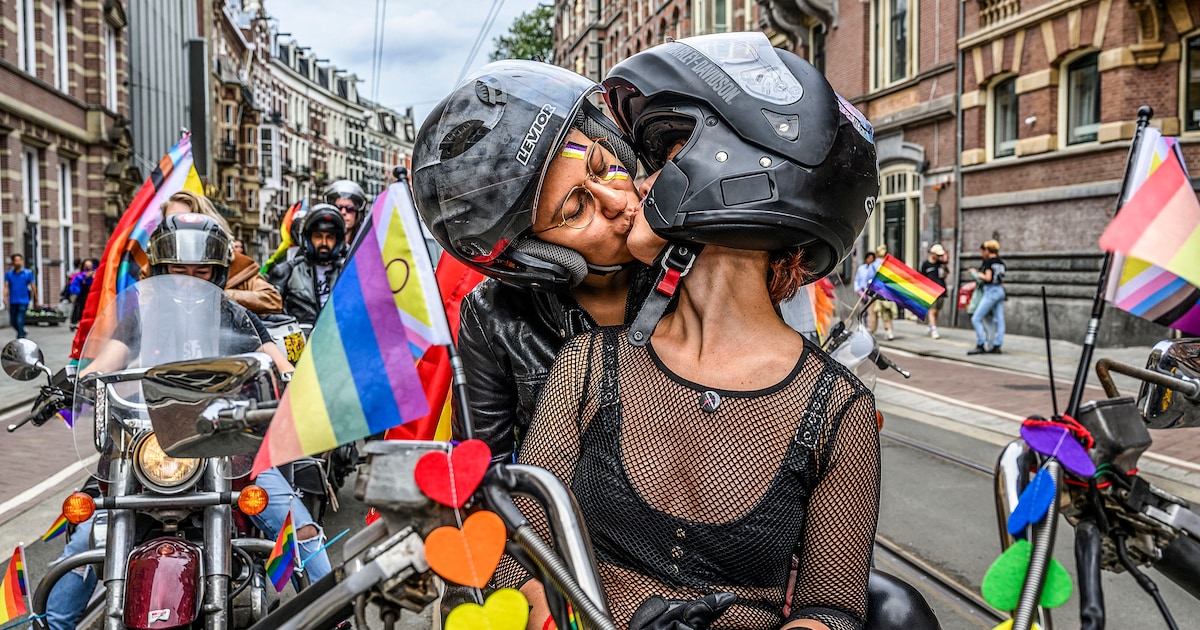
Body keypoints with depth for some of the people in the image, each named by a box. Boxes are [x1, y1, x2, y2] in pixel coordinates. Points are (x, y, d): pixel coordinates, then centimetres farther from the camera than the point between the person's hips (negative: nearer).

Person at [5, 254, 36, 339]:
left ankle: (20, 339, -6)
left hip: (23, 301, -3)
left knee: (20, 321, -12)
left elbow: (33, 286, 3)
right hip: (13, 302, 3)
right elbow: (6, 286, -1)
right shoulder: (9, 274, 5)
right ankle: (22, 333, 37)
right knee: (12, 322, 12)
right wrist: (5, 297, -17)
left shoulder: (28, 273, -1)